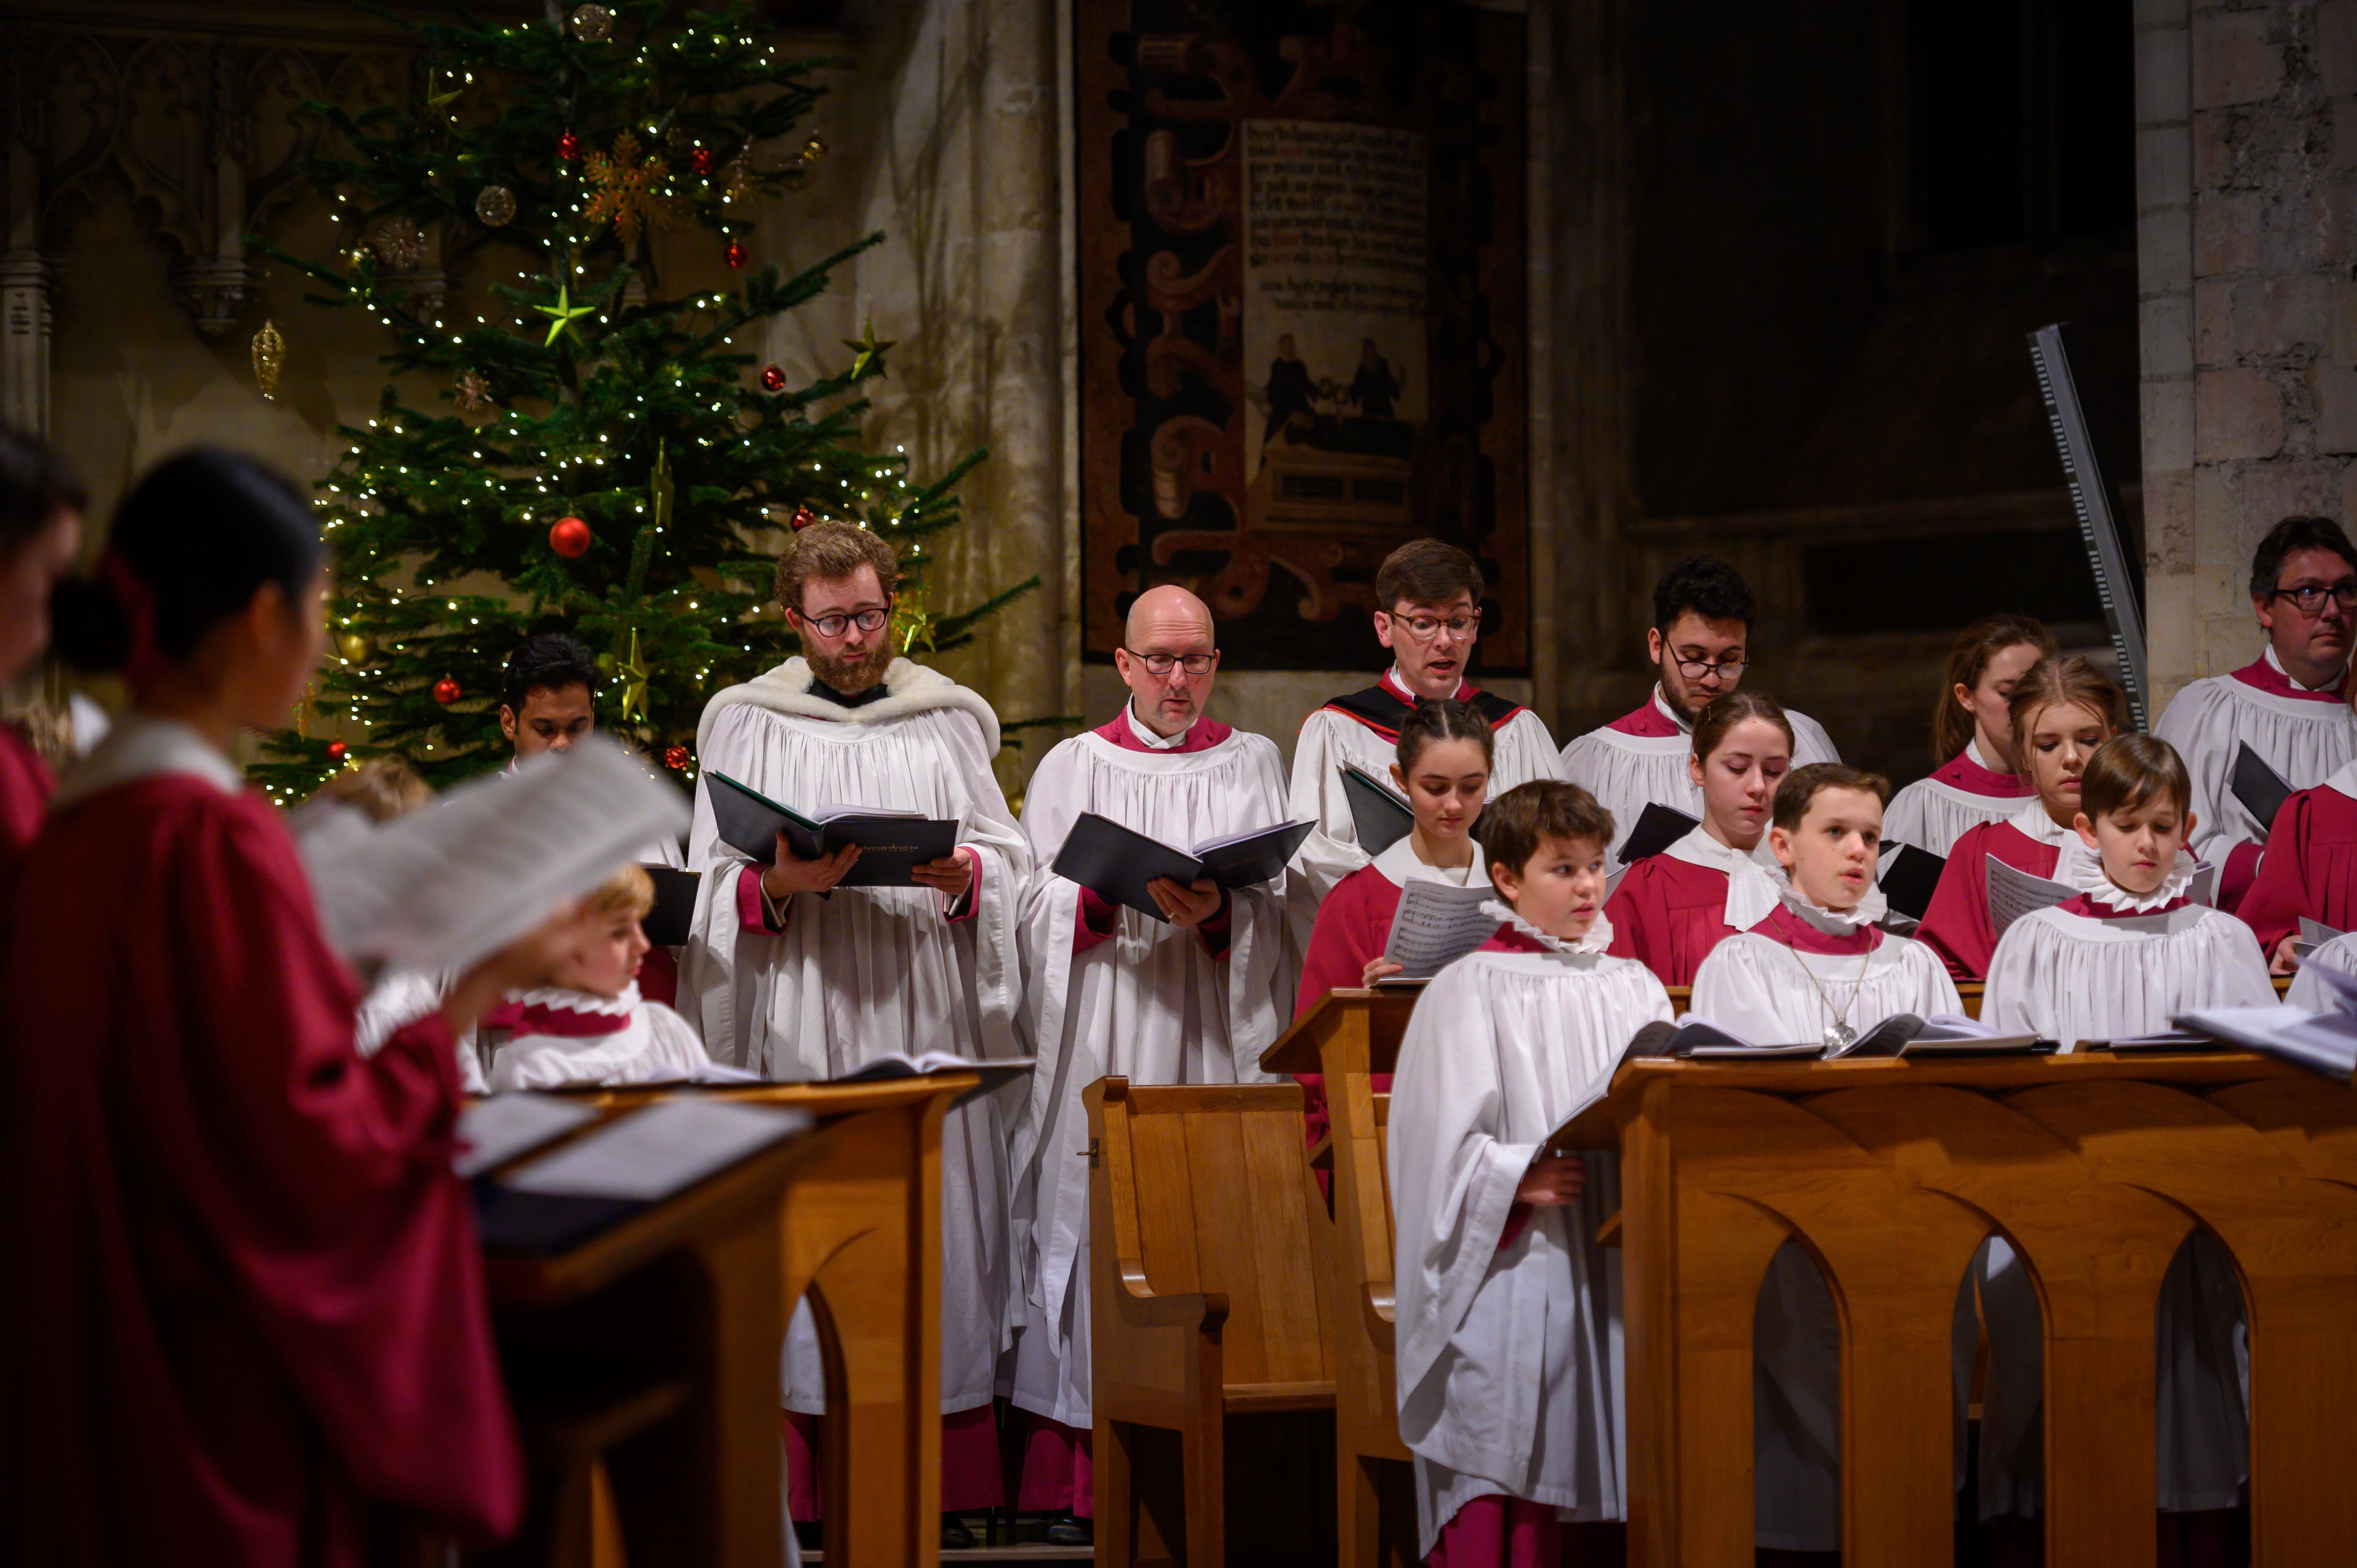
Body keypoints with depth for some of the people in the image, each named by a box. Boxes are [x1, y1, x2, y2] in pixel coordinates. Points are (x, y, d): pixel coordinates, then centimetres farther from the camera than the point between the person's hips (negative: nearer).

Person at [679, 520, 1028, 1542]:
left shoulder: (946, 720, 14)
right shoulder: (747, 726, 9)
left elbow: (1009, 854, 12)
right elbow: (711, 884, 4)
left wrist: (968, 876, -10)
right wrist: (778, 887, -16)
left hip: (925, 1014, 2)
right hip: (801, 1026, -1)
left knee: (932, 1213, -2)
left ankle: (938, 1480, 1)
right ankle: (809, 1490, -4)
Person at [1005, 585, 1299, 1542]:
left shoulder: (1253, 765, 13)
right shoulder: (1074, 769, 12)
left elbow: (1278, 910, 5)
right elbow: (1044, 912, 3)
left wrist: (1218, 913, -16)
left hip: (1217, 1042, 1)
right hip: (1102, 1049, 0)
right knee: (1101, 1225, -7)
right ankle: (1080, 1481, -5)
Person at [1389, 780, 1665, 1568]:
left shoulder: (1635, 990, 16)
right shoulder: (1469, 991, 1)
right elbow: (1444, 1142, -5)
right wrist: (1517, 1180, -20)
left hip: (1615, 1263, 5)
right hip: (1510, 1272, -5)